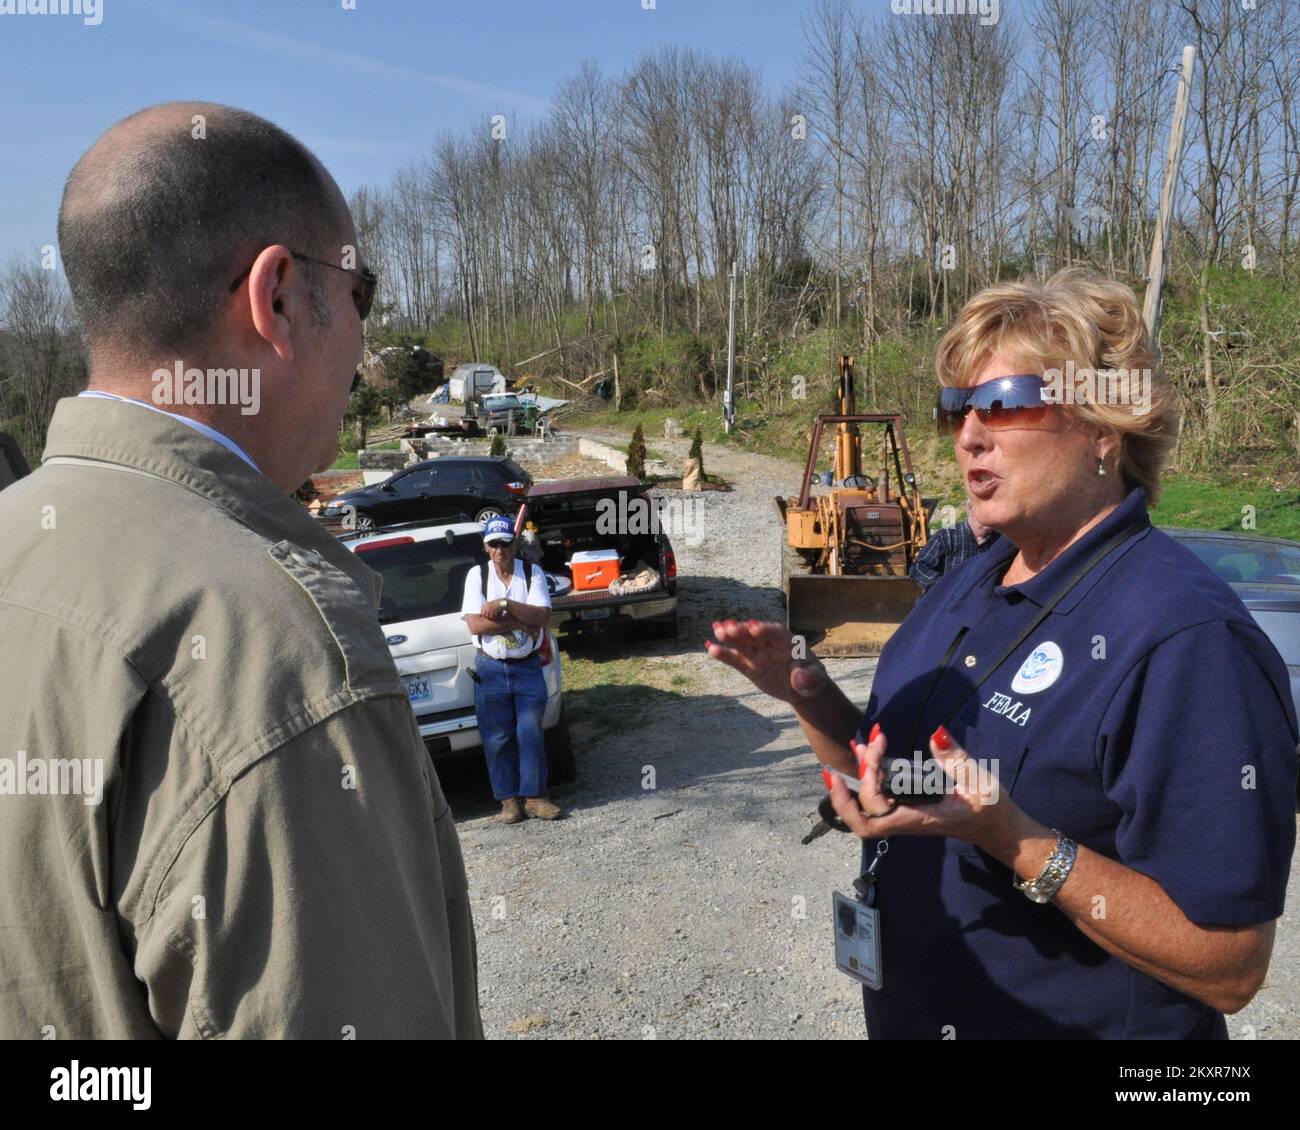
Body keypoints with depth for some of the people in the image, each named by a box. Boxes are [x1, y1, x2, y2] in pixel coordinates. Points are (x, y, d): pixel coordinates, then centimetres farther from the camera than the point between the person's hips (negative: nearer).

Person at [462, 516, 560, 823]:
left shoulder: (533, 572, 0)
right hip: (491, 669, 0)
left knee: (531, 734, 1)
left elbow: (542, 618, -13)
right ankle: (509, 799, 13)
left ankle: (534, 796, 11)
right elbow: (475, 625, -12)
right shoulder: (477, 575, -1)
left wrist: (504, 605, -20)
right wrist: (521, 622, -15)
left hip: (528, 667, 0)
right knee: (498, 738, 3)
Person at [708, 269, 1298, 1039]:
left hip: (1078, 1021, -7)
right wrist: (811, 696, -10)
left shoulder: (1185, 637, -24)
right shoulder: (970, 584, 1)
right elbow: (884, 777, 7)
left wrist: (1011, 839, -33)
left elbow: (1230, 966, -23)